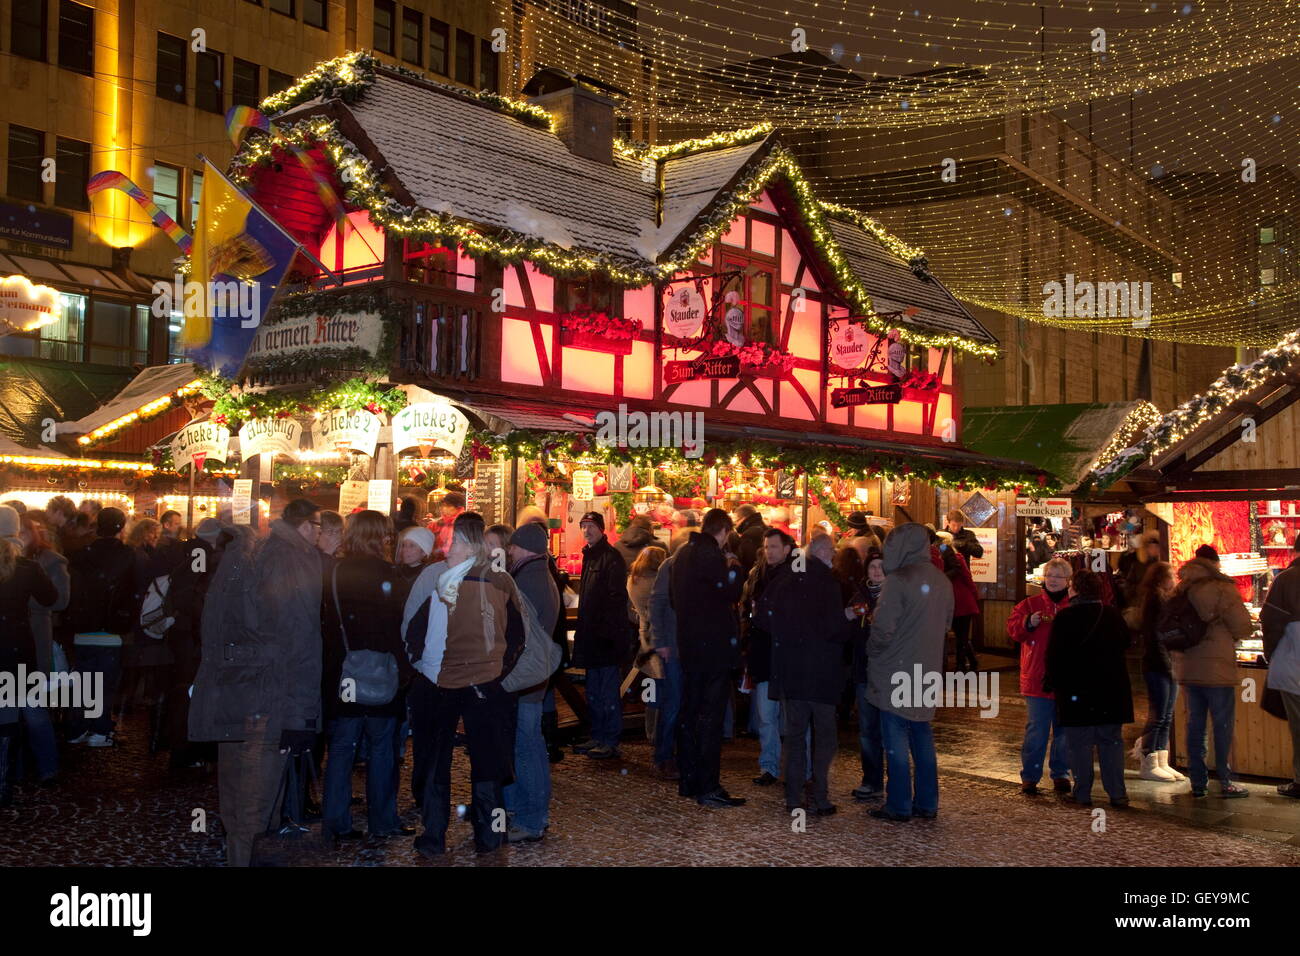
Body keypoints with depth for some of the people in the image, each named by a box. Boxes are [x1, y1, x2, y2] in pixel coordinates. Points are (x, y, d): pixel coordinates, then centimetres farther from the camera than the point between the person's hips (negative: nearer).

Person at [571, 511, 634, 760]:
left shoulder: (611, 557, -11)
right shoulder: (589, 556, 17)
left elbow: (617, 598, -18)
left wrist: (609, 630, -23)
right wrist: (583, 629, 17)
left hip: (608, 636, -10)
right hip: (592, 635, 10)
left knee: (608, 692, -4)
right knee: (593, 691, 15)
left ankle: (610, 742, 1)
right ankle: (597, 737, 23)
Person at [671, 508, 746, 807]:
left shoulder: (683, 553, 12)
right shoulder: (710, 554, -16)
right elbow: (731, 592, -17)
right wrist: (734, 567, -2)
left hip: (690, 644, 9)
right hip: (714, 645, -9)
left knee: (690, 712, 14)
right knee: (711, 715, -5)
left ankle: (688, 781, 21)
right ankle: (708, 787, -2)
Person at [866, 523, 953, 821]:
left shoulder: (898, 580, -16)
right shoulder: (942, 582, 6)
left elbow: (883, 628, -18)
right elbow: (946, 623, 14)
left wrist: (872, 652, 0)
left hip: (896, 674, -7)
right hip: (927, 671, 7)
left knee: (896, 739, 1)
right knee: (922, 737, 15)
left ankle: (899, 805, 5)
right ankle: (927, 803, 19)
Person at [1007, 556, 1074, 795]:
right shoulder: (1030, 604, 5)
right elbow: (1012, 628, -1)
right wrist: (1028, 623, -20)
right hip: (1037, 680, -1)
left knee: (1064, 730, 10)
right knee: (1036, 730, 2)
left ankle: (1060, 774, 24)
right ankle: (1029, 776, 10)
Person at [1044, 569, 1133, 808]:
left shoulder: (1065, 617, -10)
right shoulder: (1113, 614, 5)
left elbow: (1055, 654, -10)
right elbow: (1125, 643, 18)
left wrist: (1051, 681, 1)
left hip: (1076, 690, -4)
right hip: (1111, 689, 4)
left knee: (1080, 744, 2)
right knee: (1112, 741, 11)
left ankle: (1083, 794, 3)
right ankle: (1117, 793, 9)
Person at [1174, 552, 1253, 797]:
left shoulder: (1180, 593, 5)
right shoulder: (1222, 591, -8)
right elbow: (1244, 628, -7)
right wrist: (1229, 636, 12)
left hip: (1187, 668, 5)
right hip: (1217, 668, -5)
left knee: (1195, 724, 10)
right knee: (1223, 725, 3)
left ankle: (1198, 782, 14)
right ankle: (1226, 782, 5)